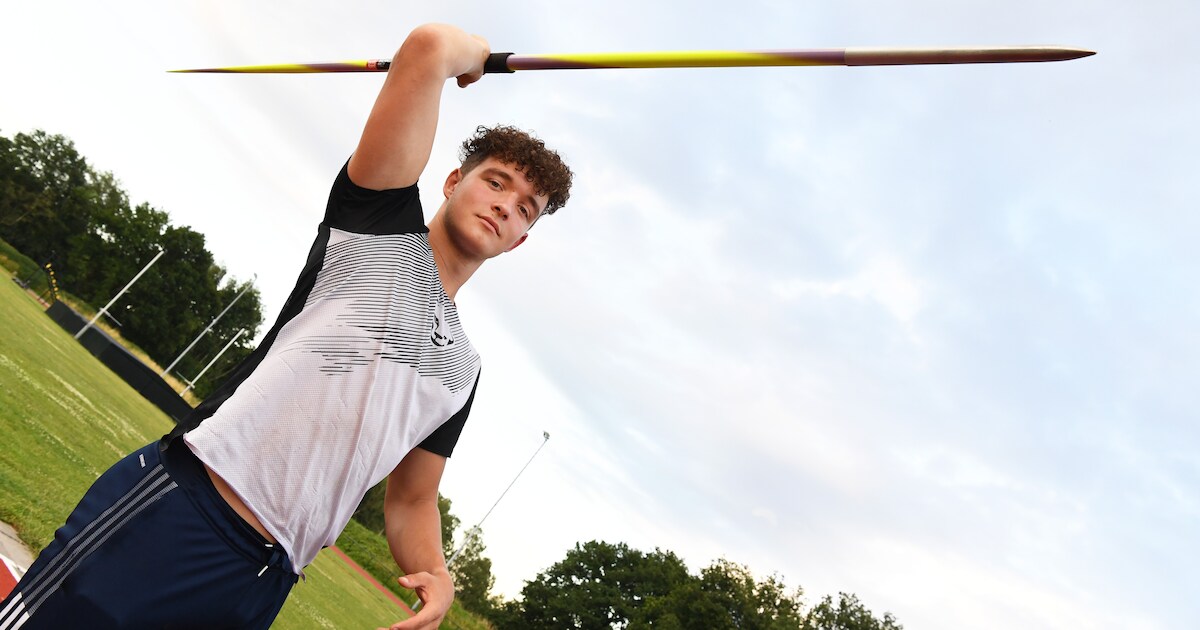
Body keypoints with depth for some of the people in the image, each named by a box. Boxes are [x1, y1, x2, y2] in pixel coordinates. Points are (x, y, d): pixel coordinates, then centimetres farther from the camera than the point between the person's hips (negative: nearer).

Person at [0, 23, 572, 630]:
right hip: (169, 508, -4)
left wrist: (434, 574, -2)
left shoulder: (461, 369, 17)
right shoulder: (382, 221, 3)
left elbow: (412, 501, 18)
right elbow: (428, 45, -9)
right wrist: (472, 52, 13)